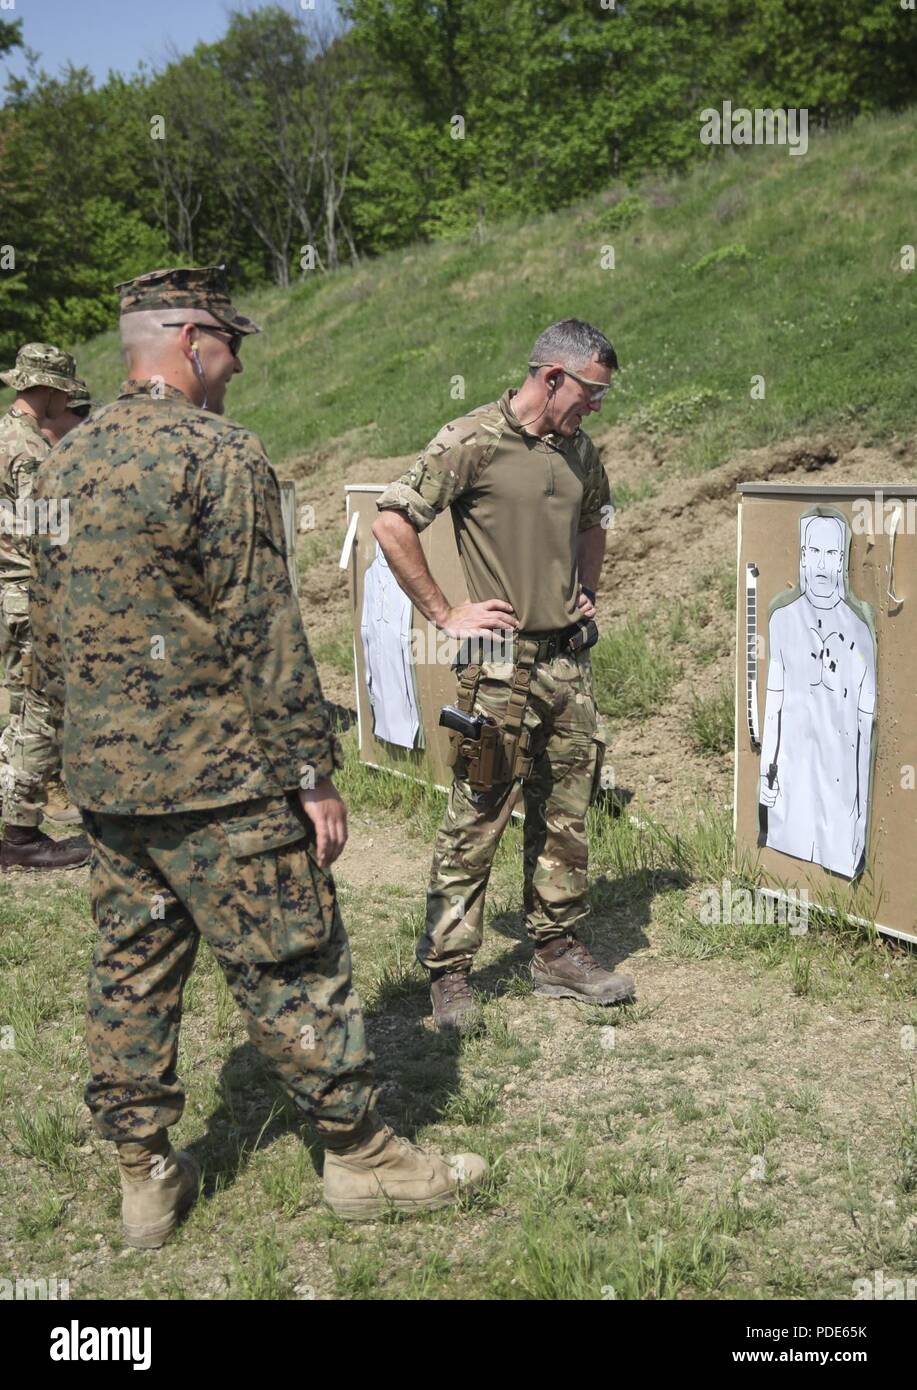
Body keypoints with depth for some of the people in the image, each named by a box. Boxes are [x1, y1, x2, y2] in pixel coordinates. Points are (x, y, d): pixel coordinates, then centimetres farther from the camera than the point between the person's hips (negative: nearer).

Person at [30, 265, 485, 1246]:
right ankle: (359, 1156, 17)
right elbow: (262, 631, -17)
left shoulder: (63, 463, 10)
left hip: (102, 778, 8)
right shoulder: (218, 455, -14)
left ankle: (144, 1177, 23)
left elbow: (47, 634, 15)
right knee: (290, 970, 4)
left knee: (131, 971, 14)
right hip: (215, 777, -7)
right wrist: (312, 771, -13)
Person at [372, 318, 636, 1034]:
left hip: (570, 657, 7)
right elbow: (392, 524, -14)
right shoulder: (473, 441, -11)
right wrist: (445, 614, -12)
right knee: (476, 821, -2)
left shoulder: (581, 451, 11)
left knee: (566, 816, 13)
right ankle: (449, 971, 8)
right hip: (502, 662, -7)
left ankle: (559, 953, 26)